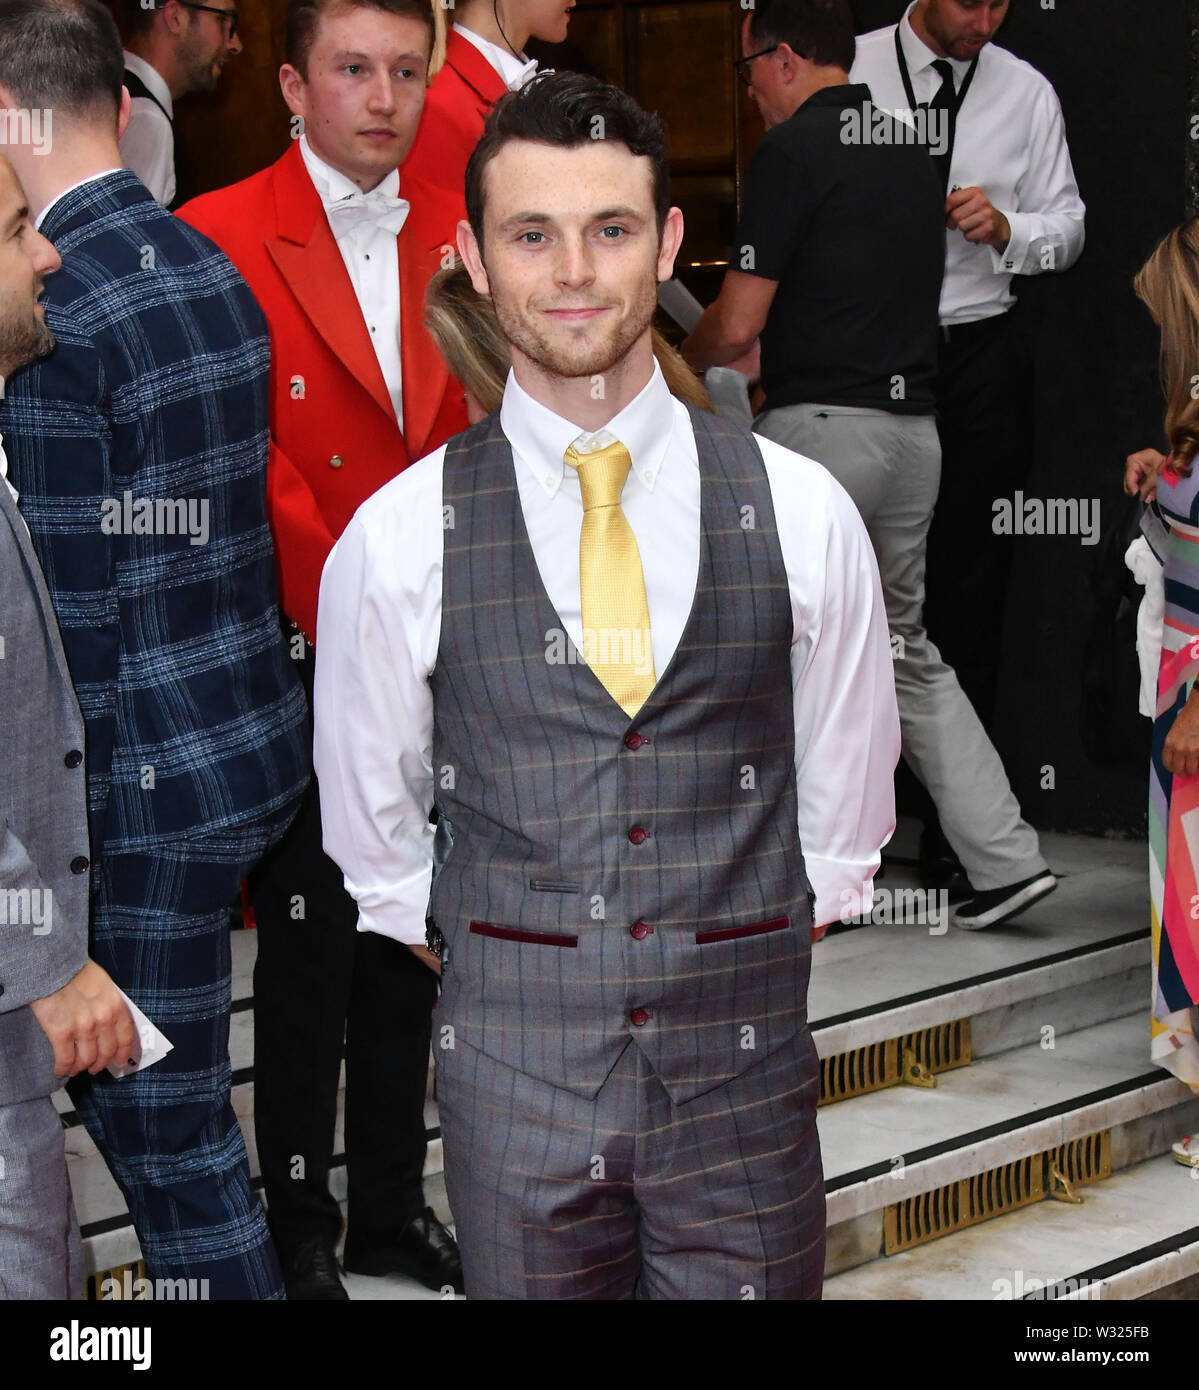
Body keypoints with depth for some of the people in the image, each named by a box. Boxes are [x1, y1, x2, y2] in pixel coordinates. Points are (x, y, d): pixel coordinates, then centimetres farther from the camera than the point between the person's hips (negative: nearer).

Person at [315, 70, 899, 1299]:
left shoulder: (801, 514, -2)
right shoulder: (397, 538, -5)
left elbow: (843, 819, 8)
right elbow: (372, 836, 7)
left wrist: (740, 982, 10)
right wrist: (509, 992, 9)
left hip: (744, 1078, 1)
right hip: (511, 1084, 0)